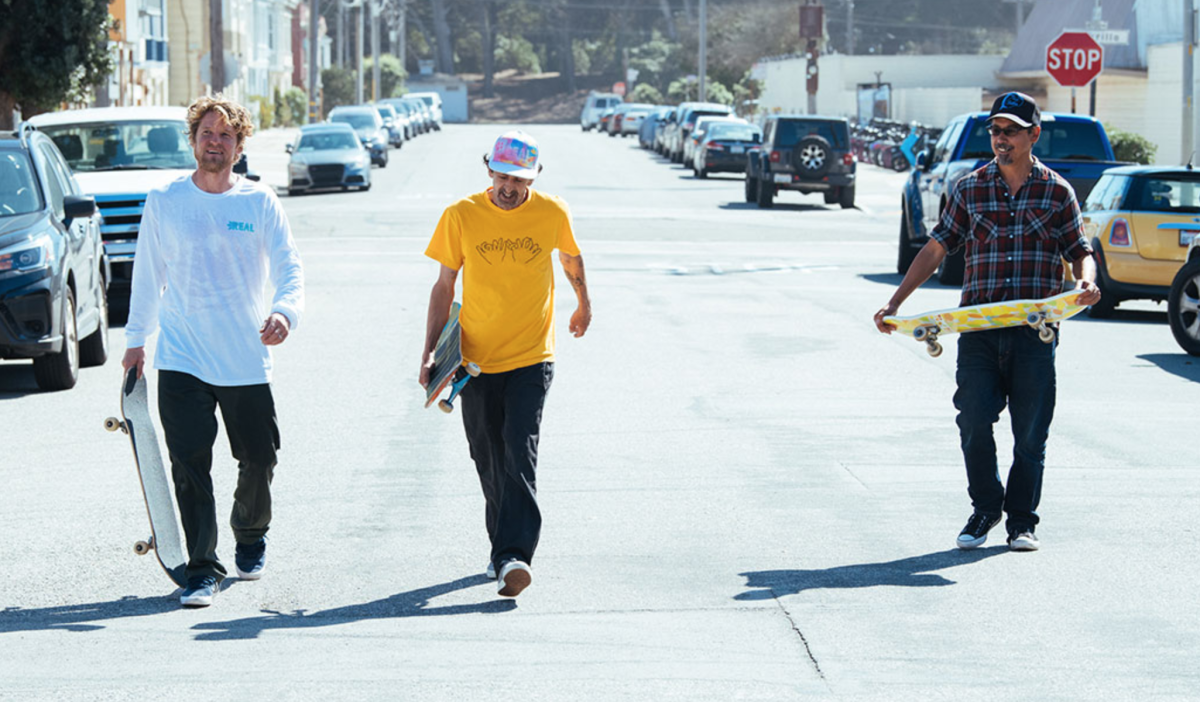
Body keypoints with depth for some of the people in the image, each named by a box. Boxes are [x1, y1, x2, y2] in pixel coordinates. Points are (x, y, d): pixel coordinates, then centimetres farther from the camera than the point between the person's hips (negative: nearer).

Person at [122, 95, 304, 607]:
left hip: (248, 361, 0)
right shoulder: (163, 203, 3)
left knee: (259, 460, 9)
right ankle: (202, 570, -2)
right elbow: (146, 276, 11)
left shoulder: (260, 203, 1)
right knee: (190, 468, -8)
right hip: (181, 360, 0)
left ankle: (250, 537, 36)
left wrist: (284, 312, -24)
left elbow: (290, 269, -4)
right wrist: (136, 340, 13)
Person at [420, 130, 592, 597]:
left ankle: (514, 556, -22)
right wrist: (431, 352, -1)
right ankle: (504, 550, 23)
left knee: (520, 454, -15)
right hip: (477, 362, 2)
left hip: (531, 360, -2)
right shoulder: (461, 216, -3)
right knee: (489, 463, 7)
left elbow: (570, 257, 20)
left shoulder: (552, 213, -2)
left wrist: (584, 304, 34)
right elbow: (444, 286, 5)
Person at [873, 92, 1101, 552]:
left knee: (1030, 429, 1)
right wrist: (895, 303, 3)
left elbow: (1080, 252, 9)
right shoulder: (970, 190, 9)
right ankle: (985, 507, 13)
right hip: (979, 325, 1)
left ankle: (1022, 520, 15)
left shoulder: (1057, 192, 7)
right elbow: (937, 248, 10)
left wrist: (1087, 281, -15)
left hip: (1036, 328, -1)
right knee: (974, 420, -8)